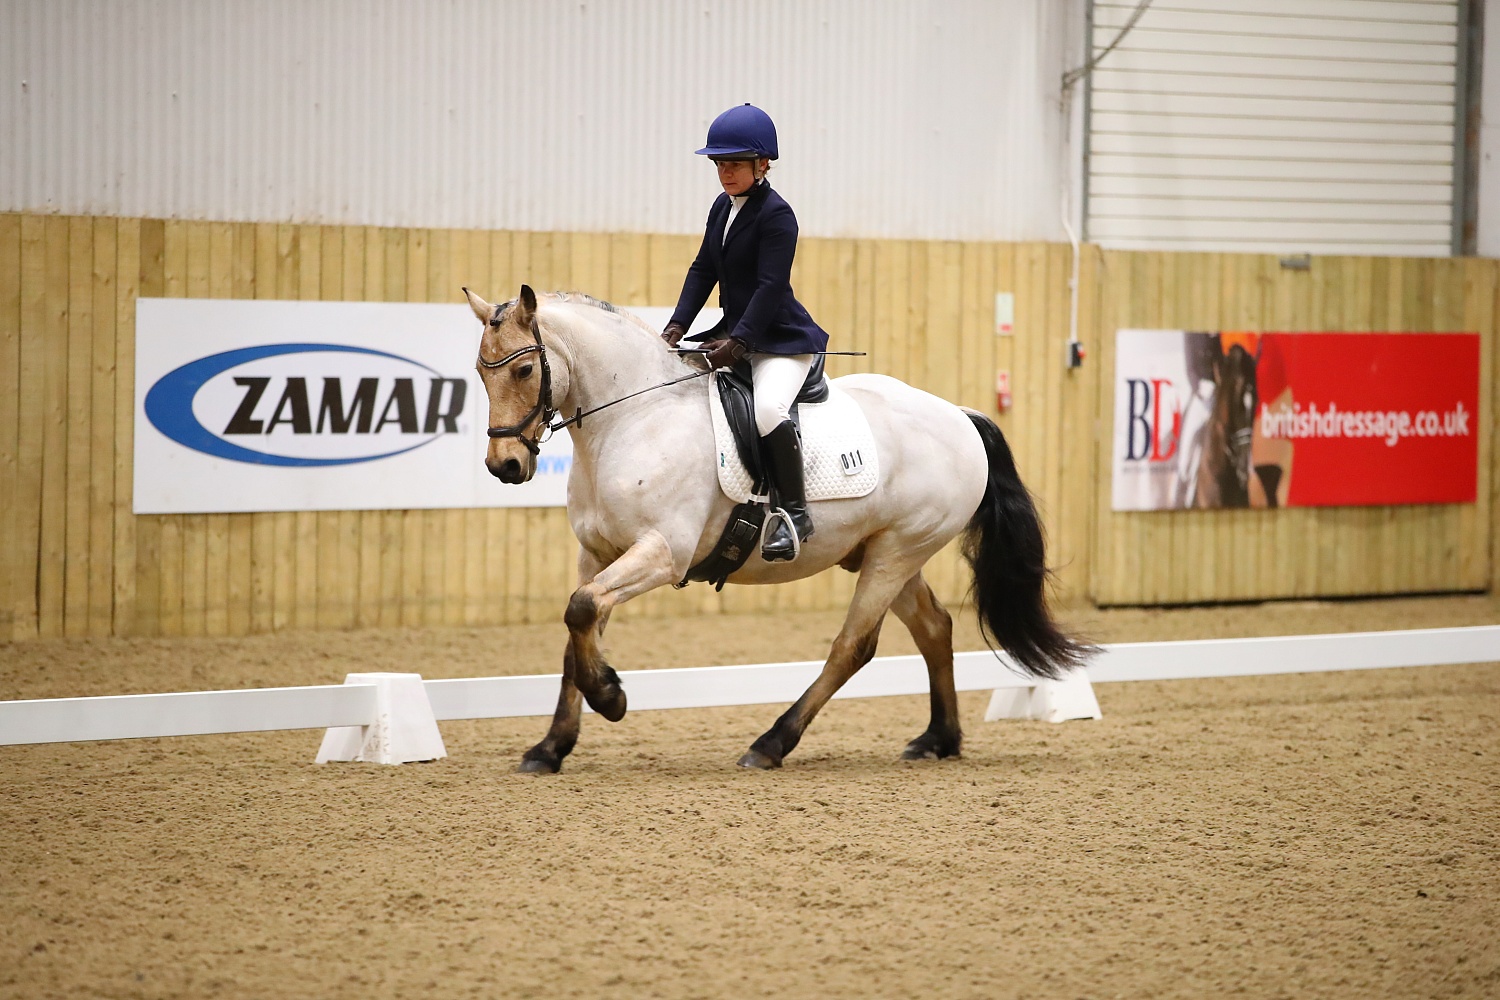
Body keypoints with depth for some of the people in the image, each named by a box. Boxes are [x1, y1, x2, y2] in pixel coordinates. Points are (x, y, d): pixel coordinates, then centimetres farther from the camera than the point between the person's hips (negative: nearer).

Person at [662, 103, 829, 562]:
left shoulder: (776, 215, -14)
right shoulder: (723, 208, 11)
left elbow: (770, 286, -20)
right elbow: (703, 269, 12)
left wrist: (737, 342, -26)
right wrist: (678, 325, -1)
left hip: (781, 338, -9)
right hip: (733, 333, 9)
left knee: (768, 408, -33)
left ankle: (795, 513, -24)